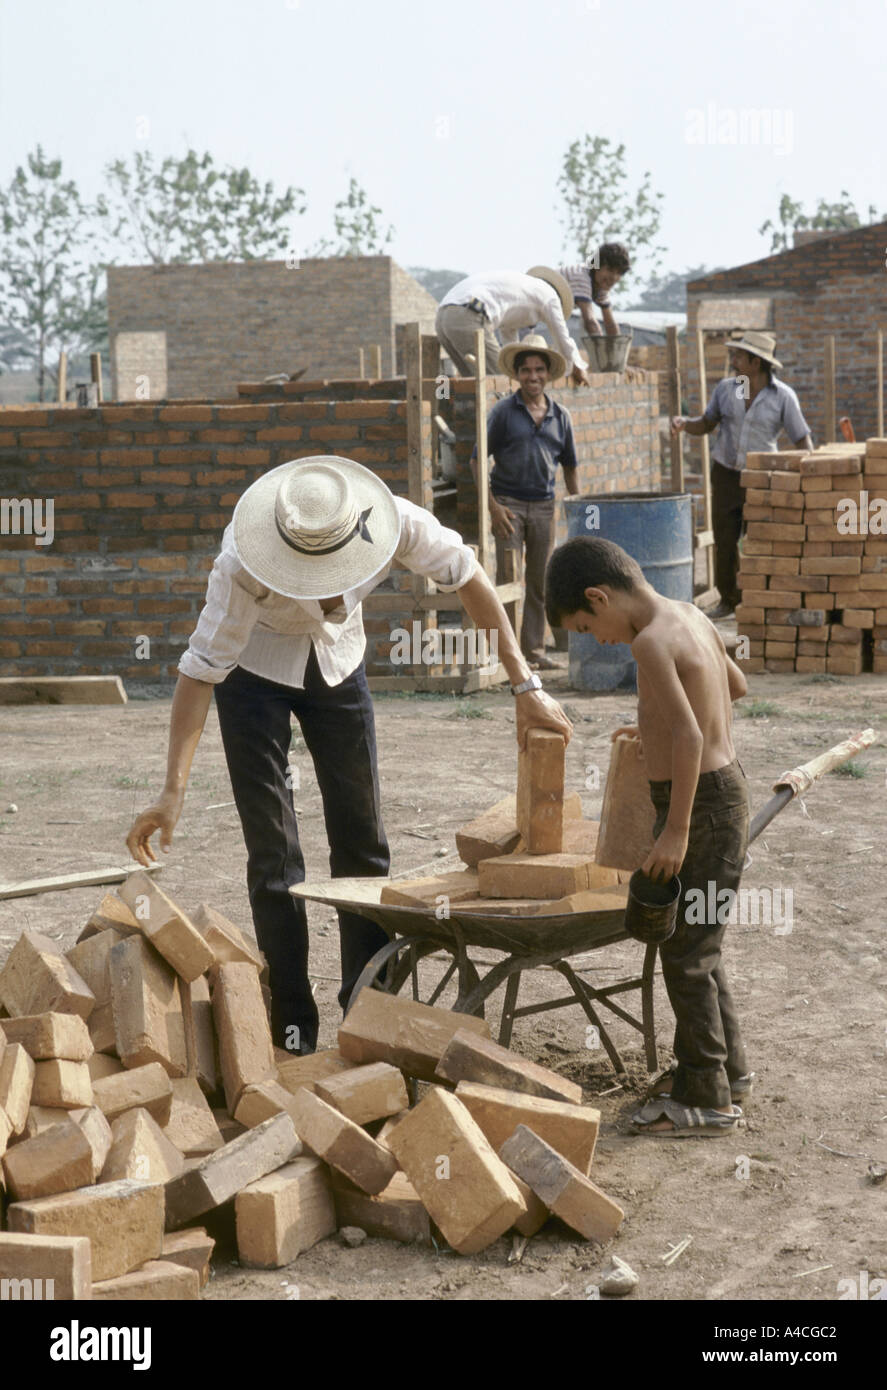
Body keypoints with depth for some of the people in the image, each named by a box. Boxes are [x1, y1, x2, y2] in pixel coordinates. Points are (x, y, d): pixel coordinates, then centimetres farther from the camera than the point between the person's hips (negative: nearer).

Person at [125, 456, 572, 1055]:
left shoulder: (396, 521, -31)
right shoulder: (244, 561, -38)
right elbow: (202, 668, -34)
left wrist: (525, 685, -18)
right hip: (255, 671, -3)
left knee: (363, 841, 7)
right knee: (274, 853, -7)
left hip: (337, 661, 4)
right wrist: (174, 791, -39)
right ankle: (293, 1034, 1)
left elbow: (469, 579, -16)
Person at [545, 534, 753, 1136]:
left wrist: (676, 830, -23)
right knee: (697, 945, 20)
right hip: (725, 786, 10)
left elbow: (690, 737, -28)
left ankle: (707, 1097, 8)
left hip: (700, 802, -10)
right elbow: (736, 685, 24)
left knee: (686, 954, 0)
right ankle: (727, 1065, 32)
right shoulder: (691, 616, 7)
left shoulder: (652, 642, -21)